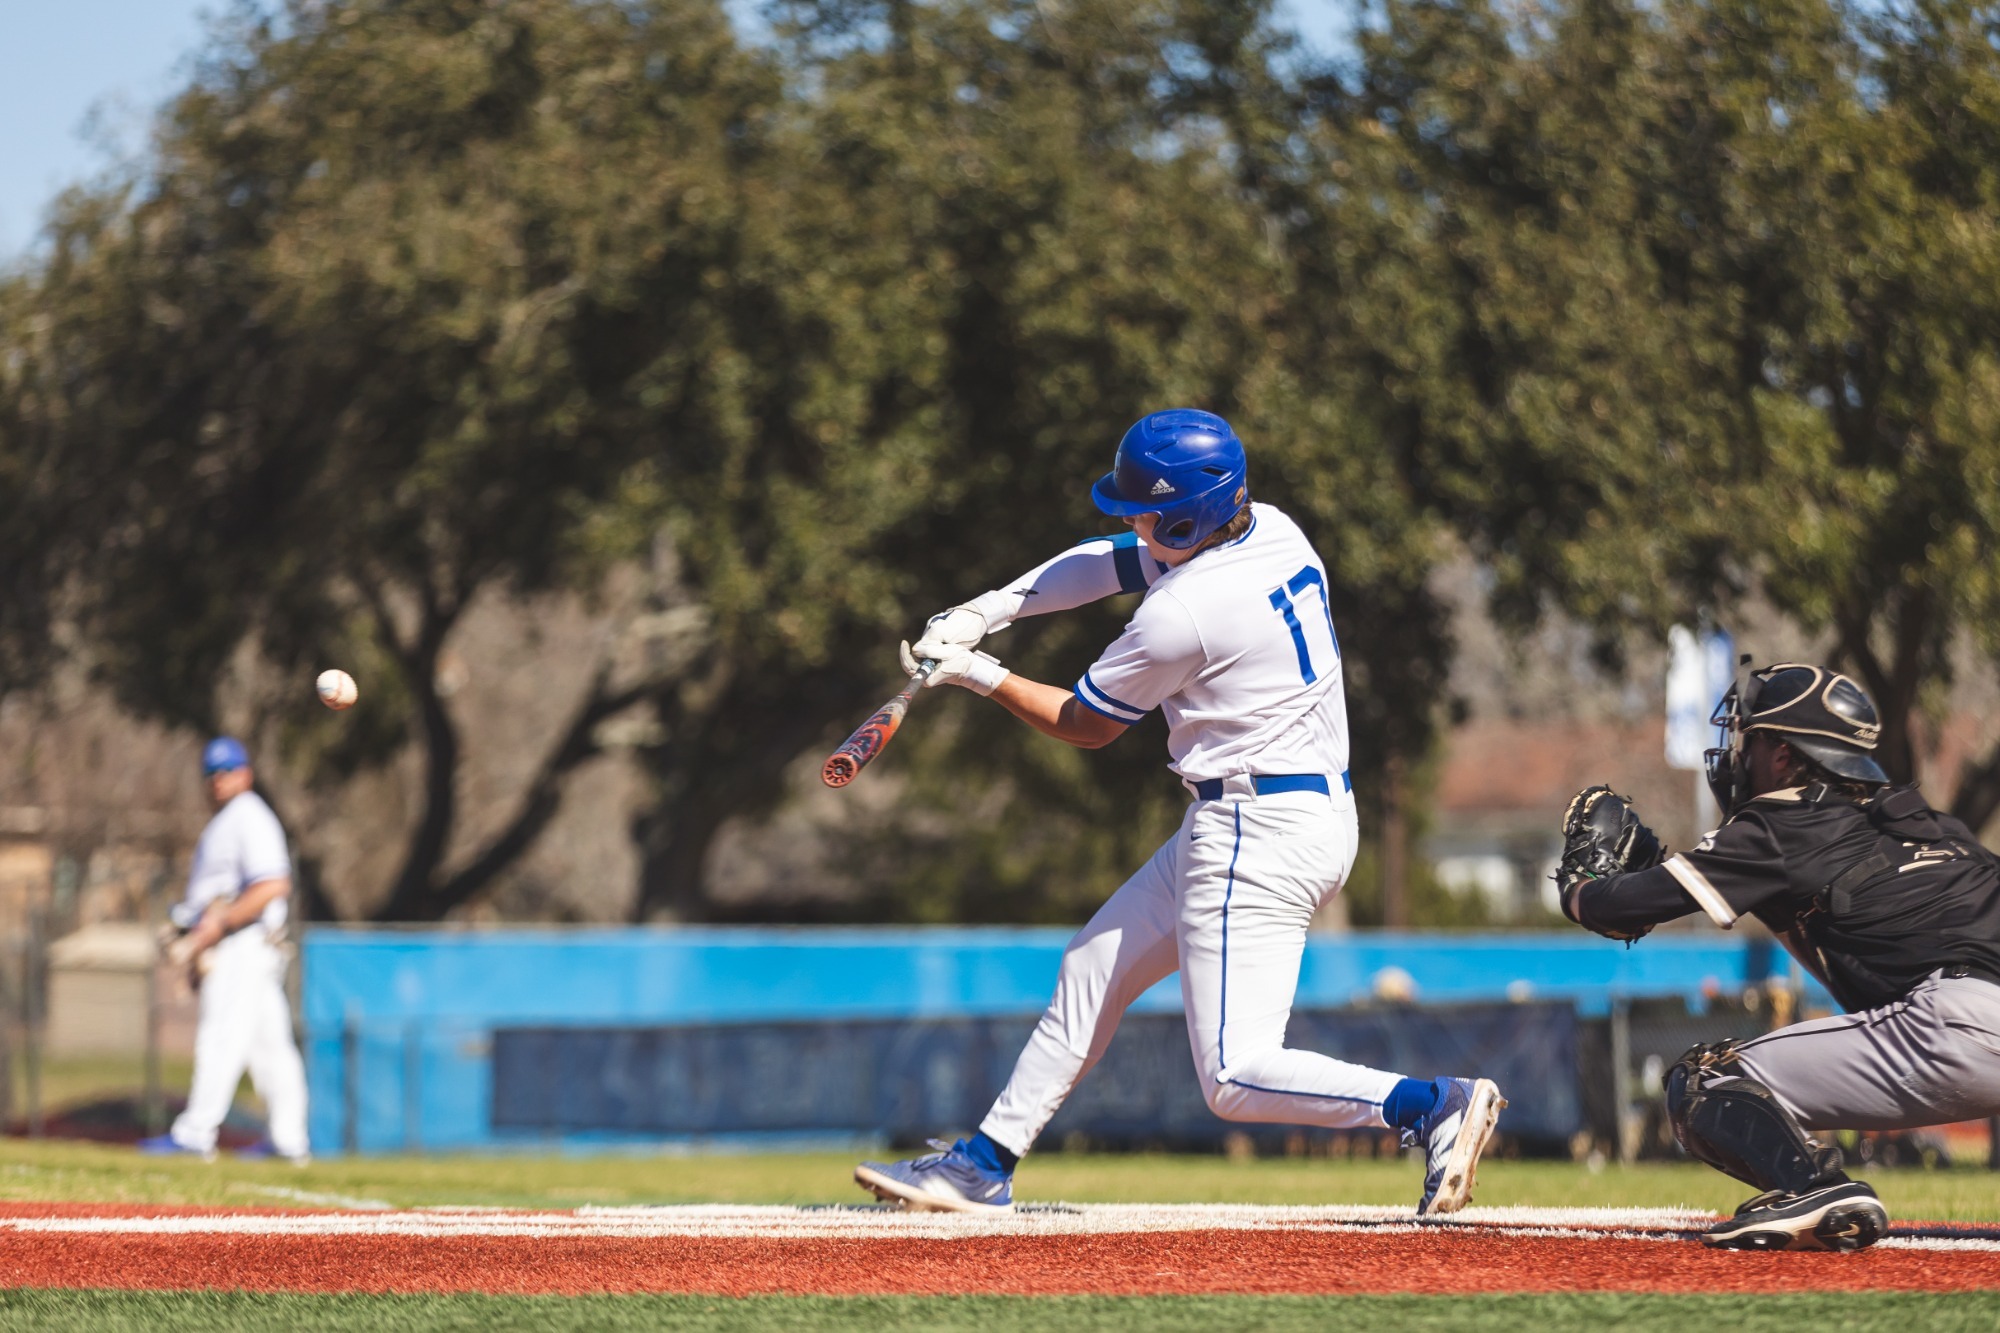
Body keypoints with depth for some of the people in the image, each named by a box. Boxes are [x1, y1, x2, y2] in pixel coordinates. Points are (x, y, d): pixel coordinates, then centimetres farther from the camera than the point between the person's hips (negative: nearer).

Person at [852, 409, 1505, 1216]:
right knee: (1094, 967, 19)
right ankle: (985, 1163, 27)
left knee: (1234, 1076, -12)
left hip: (1259, 837, -10)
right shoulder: (1271, 532, 5)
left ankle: (1432, 1107, -20)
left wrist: (979, 675, 7)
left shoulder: (1184, 612, -21)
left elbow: (1086, 726, -4)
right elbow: (1115, 562, 18)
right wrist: (993, 608, 9)